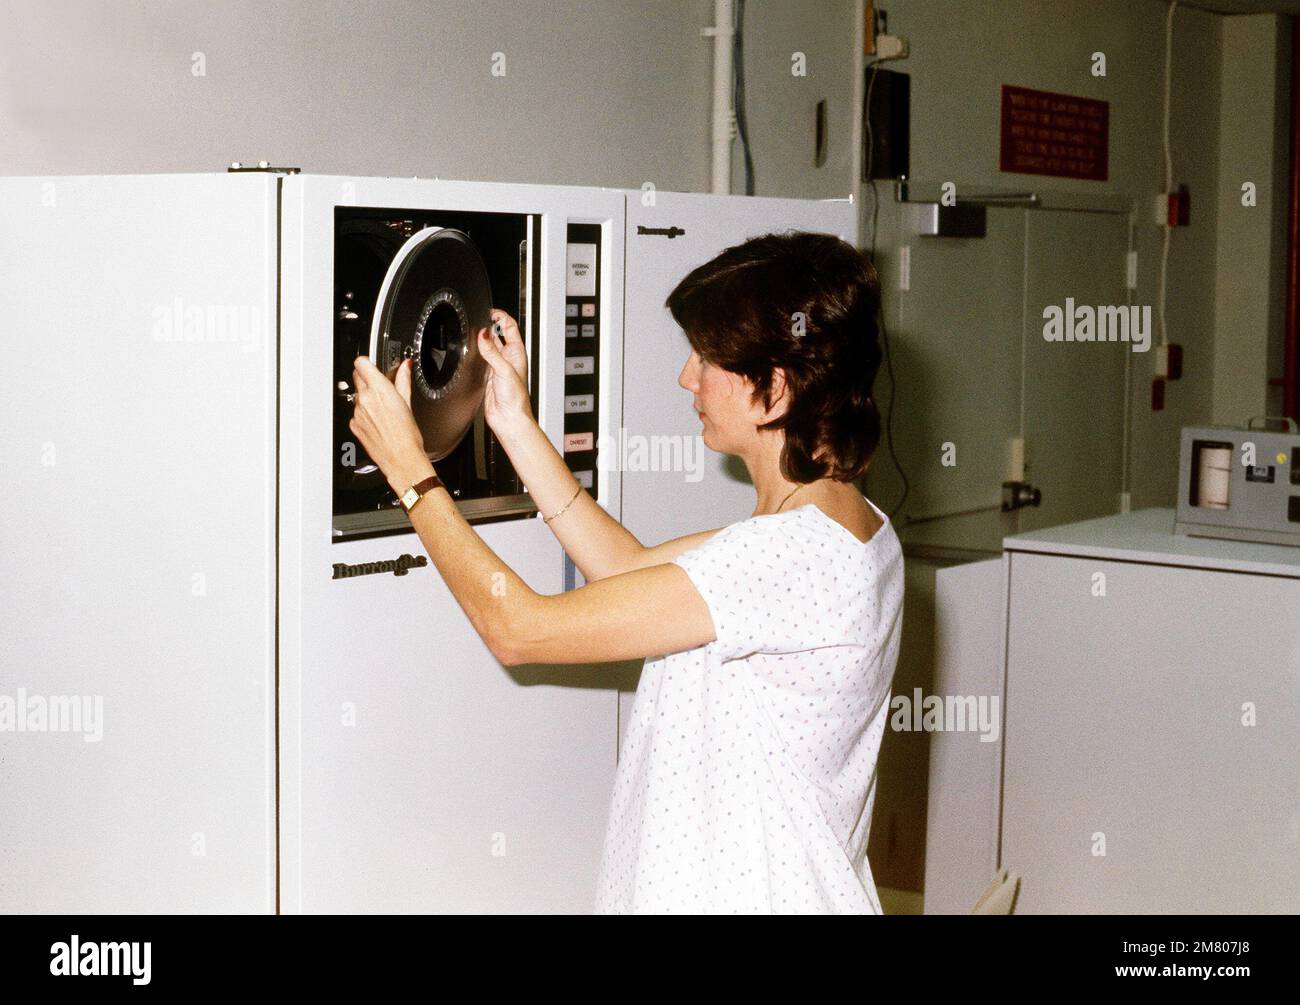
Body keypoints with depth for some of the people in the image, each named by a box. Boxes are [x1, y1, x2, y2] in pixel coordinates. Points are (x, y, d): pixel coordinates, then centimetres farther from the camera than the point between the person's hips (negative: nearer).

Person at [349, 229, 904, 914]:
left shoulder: (786, 556, -27)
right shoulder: (851, 527, 2)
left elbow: (515, 629, -22)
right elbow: (632, 568, 10)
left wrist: (408, 466, -11)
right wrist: (516, 424, 8)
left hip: (742, 895, -8)